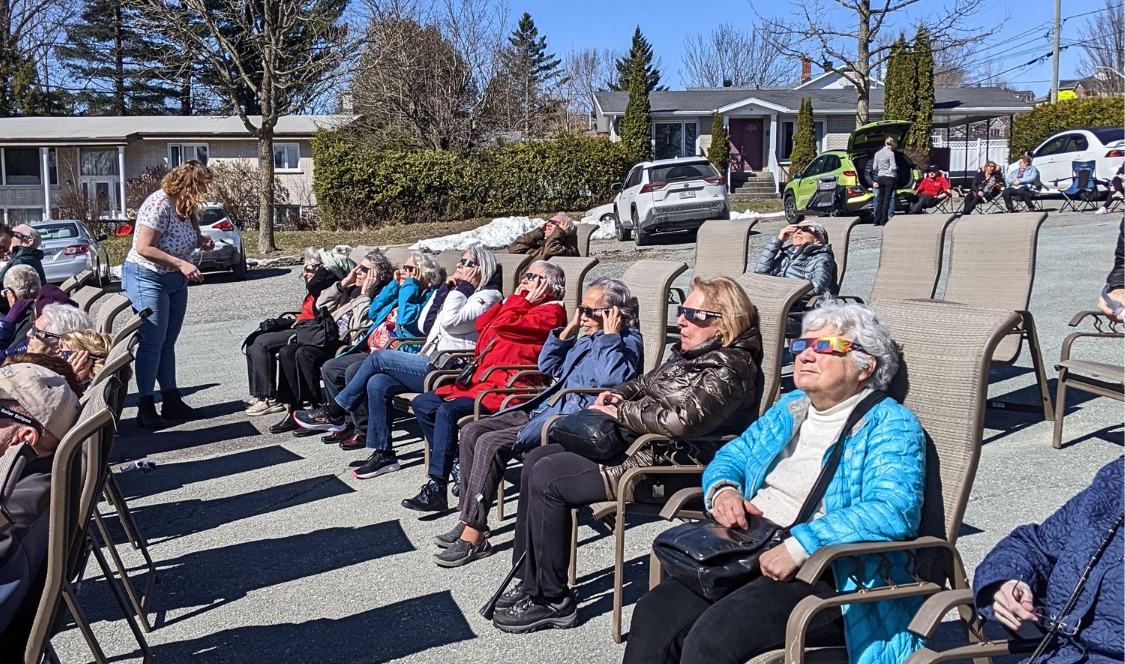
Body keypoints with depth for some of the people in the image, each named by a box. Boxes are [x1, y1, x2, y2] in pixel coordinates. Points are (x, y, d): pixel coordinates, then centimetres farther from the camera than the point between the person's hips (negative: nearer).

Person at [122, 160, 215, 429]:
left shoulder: (188, 207, 4)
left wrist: (201, 242, -3)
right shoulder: (159, 204, -22)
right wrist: (181, 264, -26)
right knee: (152, 343, -6)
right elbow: (144, 248, -24)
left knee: (168, 343, 12)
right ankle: (145, 408, 2)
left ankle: (172, 402, 18)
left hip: (176, 281, 9)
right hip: (147, 279, -9)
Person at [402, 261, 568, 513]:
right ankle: (457, 465, 6)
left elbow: (504, 324, -19)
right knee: (421, 403, 8)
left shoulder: (550, 312, -6)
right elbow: (482, 323, 15)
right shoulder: (522, 306, 24)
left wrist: (524, 302, -4)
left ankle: (436, 489, -23)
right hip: (480, 382, 11)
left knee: (447, 411, -29)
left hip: (507, 389, -11)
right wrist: (515, 298, 14)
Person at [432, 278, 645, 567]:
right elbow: (547, 366, 24)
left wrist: (610, 335, -17)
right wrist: (569, 329, 15)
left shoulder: (626, 342, -6)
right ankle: (469, 519, 2)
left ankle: (474, 536, -17)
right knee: (472, 431, 0)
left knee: (491, 444, -23)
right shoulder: (587, 338, 20)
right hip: (544, 408, 10)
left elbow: (613, 379, -26)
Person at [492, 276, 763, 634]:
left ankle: (551, 600, -3)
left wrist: (620, 413, -17)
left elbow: (681, 419, -30)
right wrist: (618, 393, 5)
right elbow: (648, 383, 27)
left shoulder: (729, 369, -17)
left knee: (546, 478, -17)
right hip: (633, 443, 11)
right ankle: (526, 581, 12)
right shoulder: (689, 352, 13)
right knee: (537, 459, 6)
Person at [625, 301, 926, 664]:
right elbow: (731, 455, 26)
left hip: (830, 579, -7)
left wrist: (800, 544, -28)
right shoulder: (789, 409, 21)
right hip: (747, 558, 7)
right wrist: (723, 490, 1)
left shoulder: (891, 425, -3)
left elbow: (892, 510, -19)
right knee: (654, 614, -17)